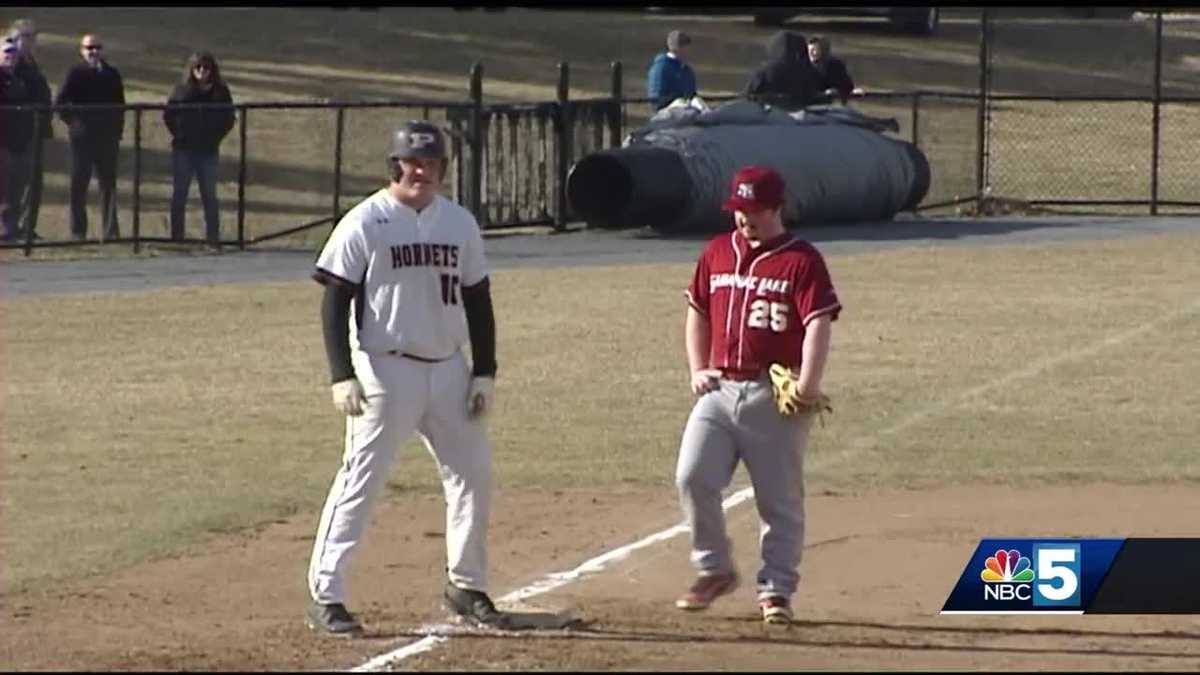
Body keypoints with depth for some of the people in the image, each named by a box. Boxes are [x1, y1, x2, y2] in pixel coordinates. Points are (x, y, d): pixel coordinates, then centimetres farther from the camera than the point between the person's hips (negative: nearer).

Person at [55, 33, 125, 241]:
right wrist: (72, 121, -5)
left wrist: (117, 129, 7)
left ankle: (111, 231, 3)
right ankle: (78, 231, 5)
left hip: (107, 138, 3)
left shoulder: (112, 75, 9)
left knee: (109, 183, 2)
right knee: (79, 183, 1)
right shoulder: (76, 74, -1)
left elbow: (119, 105, 15)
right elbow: (60, 101, -3)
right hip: (82, 137, -3)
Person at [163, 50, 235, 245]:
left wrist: (217, 137, 3)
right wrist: (177, 134, -1)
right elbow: (168, 115, 4)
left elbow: (229, 119, 11)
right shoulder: (183, 90, -2)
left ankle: (213, 236, 6)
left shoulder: (220, 92, 2)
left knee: (209, 196, 3)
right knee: (179, 194, 4)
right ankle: (176, 235, 8)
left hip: (208, 151, 1)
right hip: (183, 150, -1)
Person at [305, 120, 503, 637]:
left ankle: (466, 587, 23)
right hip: (385, 369, -6)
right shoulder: (365, 223, -7)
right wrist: (342, 376, -16)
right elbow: (335, 302, -8)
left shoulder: (460, 223, 9)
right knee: (361, 479, -9)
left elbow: (477, 300, 14)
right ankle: (325, 596, -6)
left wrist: (485, 372, 6)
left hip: (448, 368, 6)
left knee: (474, 473, 8)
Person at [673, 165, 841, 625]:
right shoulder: (717, 254, 13)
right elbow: (698, 314, 23)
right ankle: (714, 570, 6)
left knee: (780, 498, 1)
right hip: (720, 390, 4)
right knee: (692, 477, -10)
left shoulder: (801, 261, -4)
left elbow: (818, 325, -13)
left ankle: (776, 589, 10)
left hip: (775, 397, -4)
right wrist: (698, 369, 8)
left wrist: (807, 386, -26)